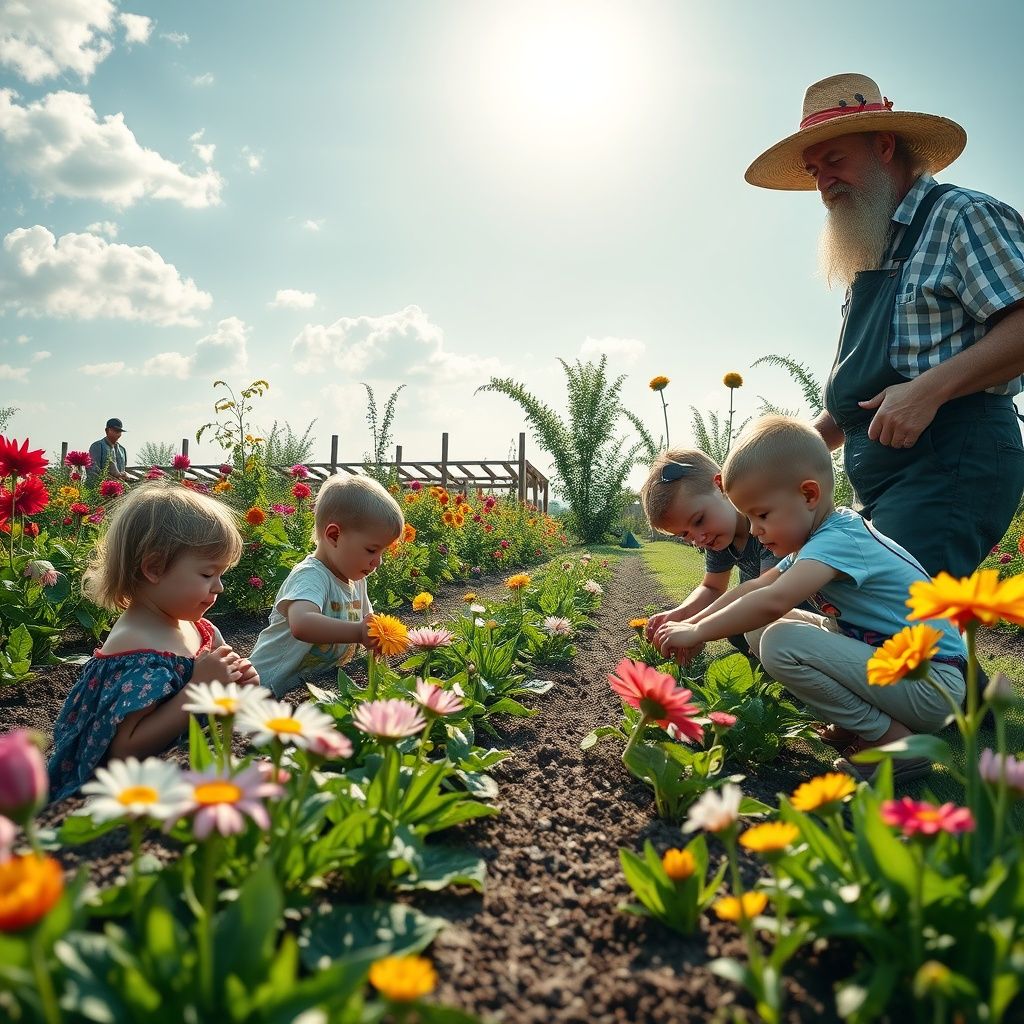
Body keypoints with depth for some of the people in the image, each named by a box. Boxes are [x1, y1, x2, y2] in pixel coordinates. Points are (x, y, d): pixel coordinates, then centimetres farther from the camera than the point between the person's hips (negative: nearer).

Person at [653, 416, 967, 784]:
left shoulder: (838, 540, -23)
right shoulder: (820, 537, 8)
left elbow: (772, 601, -38)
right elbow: (756, 587, 14)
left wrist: (697, 633, -26)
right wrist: (691, 623, 5)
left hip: (930, 686, -10)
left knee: (781, 644, -27)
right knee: (763, 628, 5)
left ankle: (896, 743, -10)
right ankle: (856, 724, 6)